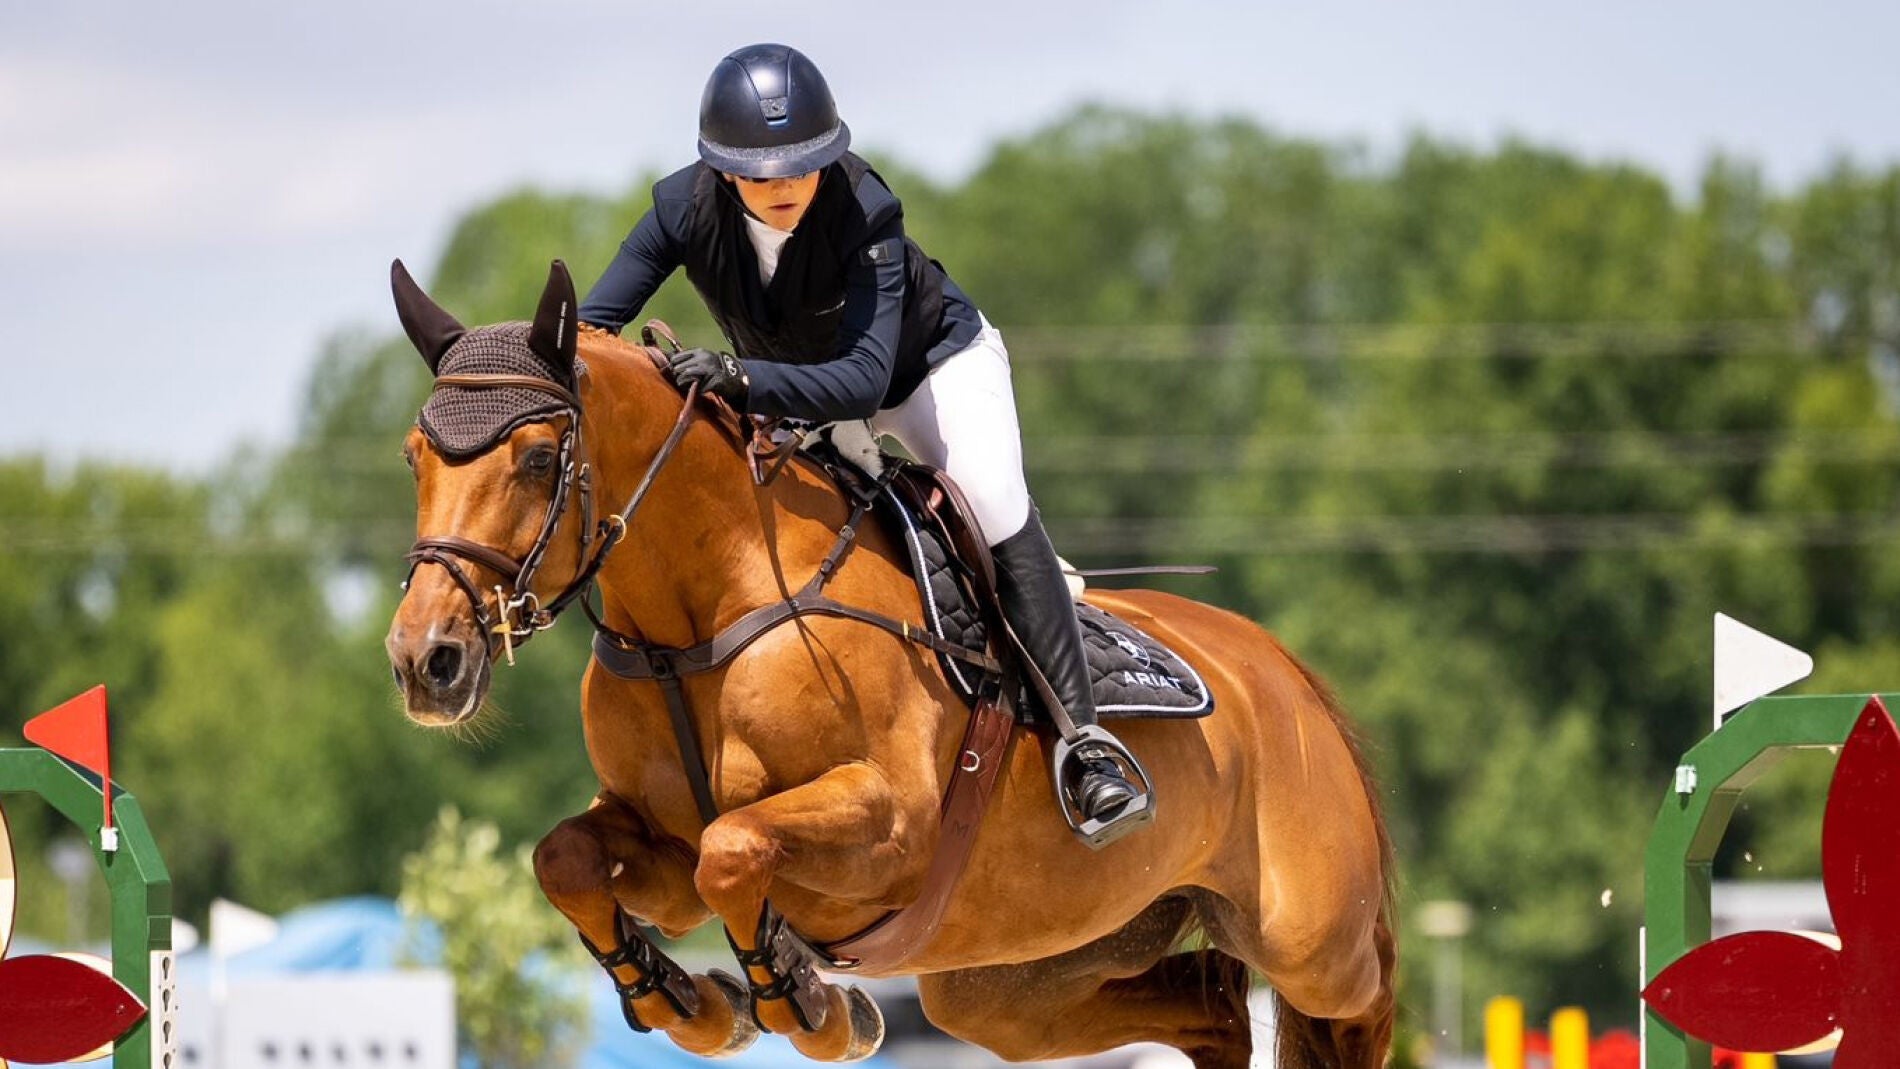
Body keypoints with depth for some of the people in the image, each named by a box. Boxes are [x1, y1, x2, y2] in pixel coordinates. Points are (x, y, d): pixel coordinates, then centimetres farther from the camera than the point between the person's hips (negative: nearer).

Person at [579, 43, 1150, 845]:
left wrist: (741, 381, -60)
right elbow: (592, 323, -19)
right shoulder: (686, 209, -28)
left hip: (934, 363, -5)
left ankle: (1080, 742, -24)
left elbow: (863, 381, -46)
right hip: (796, 389, 5)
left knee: (999, 513, -26)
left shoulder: (863, 215, -38)